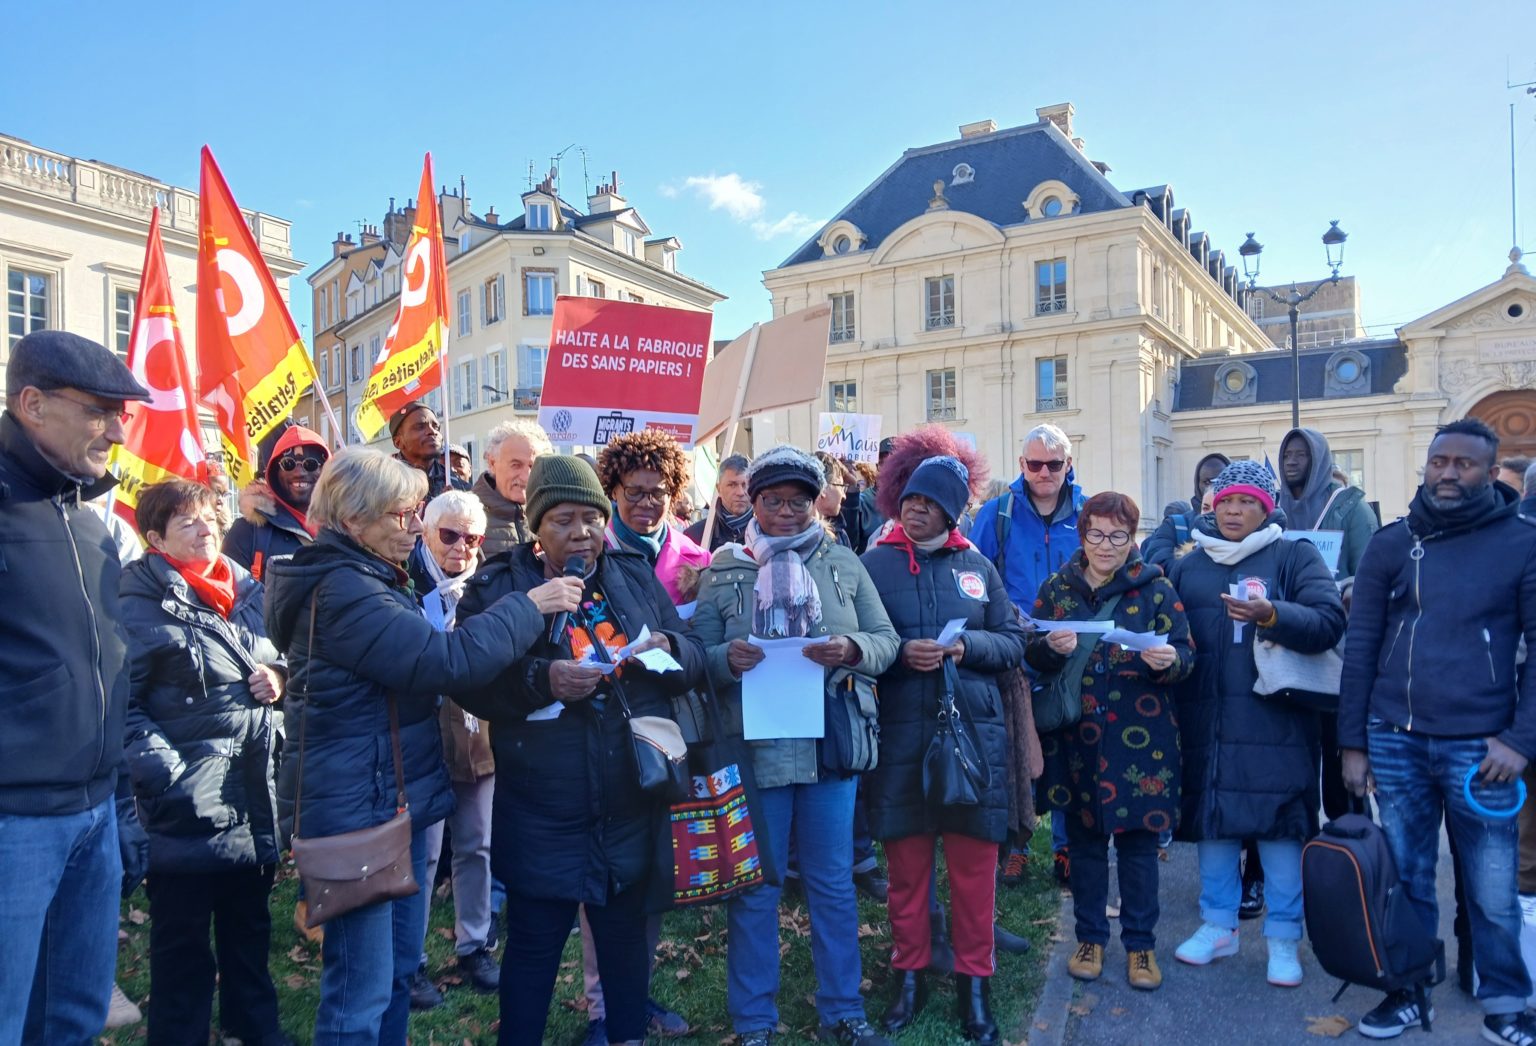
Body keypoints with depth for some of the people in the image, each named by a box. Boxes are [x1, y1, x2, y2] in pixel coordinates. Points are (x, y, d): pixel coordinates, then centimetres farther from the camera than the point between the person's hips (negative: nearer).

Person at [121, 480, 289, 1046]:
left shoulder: (249, 592, 10)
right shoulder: (143, 606, -10)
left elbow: (278, 659, 23)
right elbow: (121, 704, -15)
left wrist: (280, 675, 1)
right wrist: (162, 771, -22)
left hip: (256, 799, 7)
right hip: (190, 805, -6)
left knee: (250, 925, 23)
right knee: (184, 941, 9)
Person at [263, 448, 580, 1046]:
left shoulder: (371, 579, 13)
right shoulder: (344, 591, -20)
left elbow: (416, 657, 25)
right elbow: (450, 660, -28)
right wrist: (531, 605, -18)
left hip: (397, 801, 10)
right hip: (358, 810, -10)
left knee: (399, 967, 19)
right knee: (362, 991, -1)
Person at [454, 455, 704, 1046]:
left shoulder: (636, 575, 7)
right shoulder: (497, 586, -3)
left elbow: (693, 659, 7)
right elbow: (469, 681, -10)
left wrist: (668, 647, -15)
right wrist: (543, 678, -26)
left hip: (631, 805, 4)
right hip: (542, 814, -3)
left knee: (626, 934, 20)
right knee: (534, 945, 11)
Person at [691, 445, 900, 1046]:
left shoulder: (844, 563, 6)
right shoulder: (723, 568, 4)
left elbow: (887, 641, 4)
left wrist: (852, 650, -17)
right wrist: (726, 658, -21)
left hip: (830, 743, 1)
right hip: (752, 747, -1)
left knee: (833, 883, 13)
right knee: (754, 888, 10)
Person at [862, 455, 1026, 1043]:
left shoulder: (978, 567, 7)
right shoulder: (873, 564, 1)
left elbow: (1013, 642, 9)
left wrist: (967, 646, -10)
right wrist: (899, 653, -16)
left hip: (973, 733, 1)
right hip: (899, 736, -1)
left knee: (974, 864, 7)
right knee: (906, 862, 10)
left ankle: (974, 981, 23)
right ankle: (911, 975, 27)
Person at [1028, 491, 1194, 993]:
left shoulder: (1155, 587, 0)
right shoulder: (1057, 587, 4)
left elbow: (1186, 654, -3)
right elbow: (1032, 655, 5)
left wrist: (1169, 659, -25)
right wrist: (1051, 647, -16)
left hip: (1140, 736, -1)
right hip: (1076, 738, 2)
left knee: (1138, 839, 7)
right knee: (1084, 837, 11)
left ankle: (1140, 942, 25)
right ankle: (1090, 937, 28)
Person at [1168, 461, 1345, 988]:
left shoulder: (1295, 556, 0)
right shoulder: (1188, 566, 12)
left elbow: (1329, 622, -13)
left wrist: (1271, 615, -27)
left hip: (1275, 723, -3)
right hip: (1204, 722, 4)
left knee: (1280, 826, 1)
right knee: (1211, 821, 11)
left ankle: (1283, 939, 17)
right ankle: (1218, 924, 27)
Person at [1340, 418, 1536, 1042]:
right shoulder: (1391, 544, 6)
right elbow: (1360, 648, 6)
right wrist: (1353, 744, 4)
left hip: (1480, 746, -2)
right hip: (1394, 741, 2)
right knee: (1405, 879, 12)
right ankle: (1406, 992, 26)